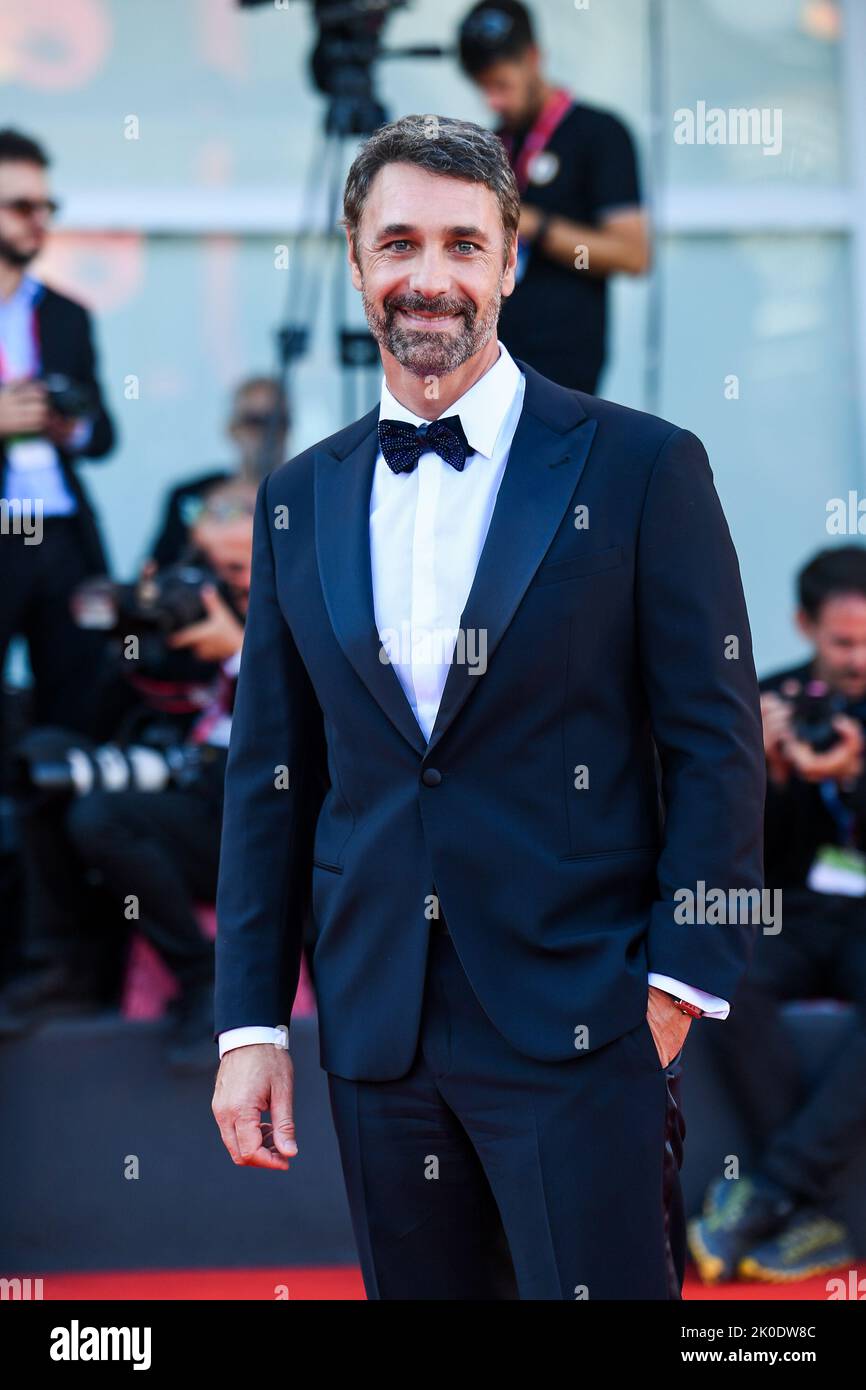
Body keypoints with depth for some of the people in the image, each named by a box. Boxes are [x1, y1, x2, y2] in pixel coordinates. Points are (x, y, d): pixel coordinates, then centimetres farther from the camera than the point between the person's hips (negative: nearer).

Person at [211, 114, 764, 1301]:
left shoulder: (641, 468, -1)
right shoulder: (302, 501, 11)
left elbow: (717, 748, -3)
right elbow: (270, 777, 12)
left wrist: (679, 987, -9)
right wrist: (250, 1024, 7)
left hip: (579, 1021, -4)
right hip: (377, 1027, 4)